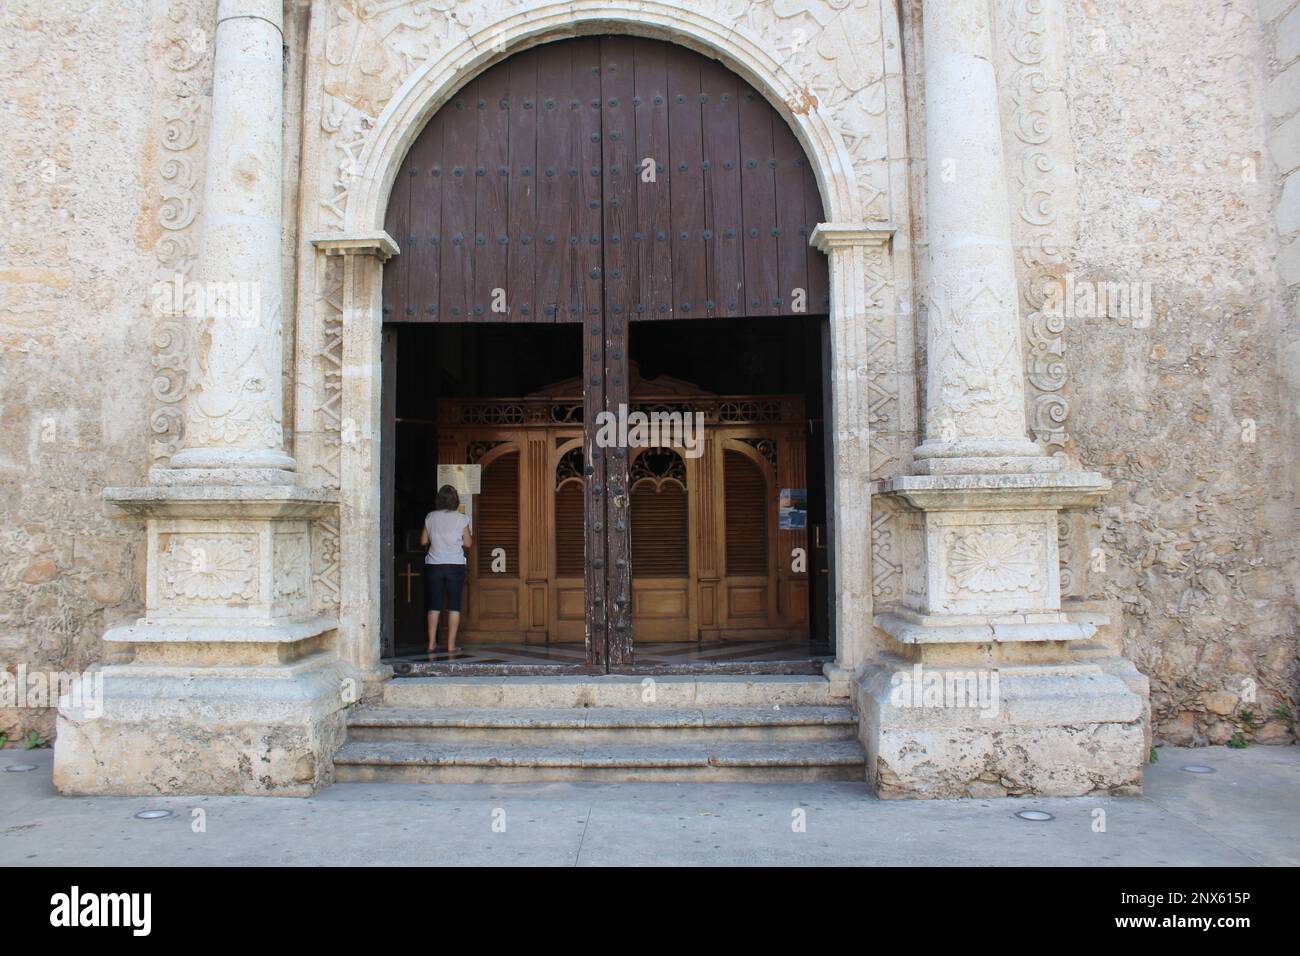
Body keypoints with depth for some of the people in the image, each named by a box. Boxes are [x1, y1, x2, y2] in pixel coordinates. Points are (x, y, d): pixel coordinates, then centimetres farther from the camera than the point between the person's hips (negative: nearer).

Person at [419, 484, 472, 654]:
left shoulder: (430, 517, 1)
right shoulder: (461, 518, -4)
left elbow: (423, 541, 5)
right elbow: (468, 543, 0)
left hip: (433, 565, 2)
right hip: (456, 565, -2)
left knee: (433, 604, 9)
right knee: (454, 605, 3)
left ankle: (432, 643, 9)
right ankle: (451, 644, 1)